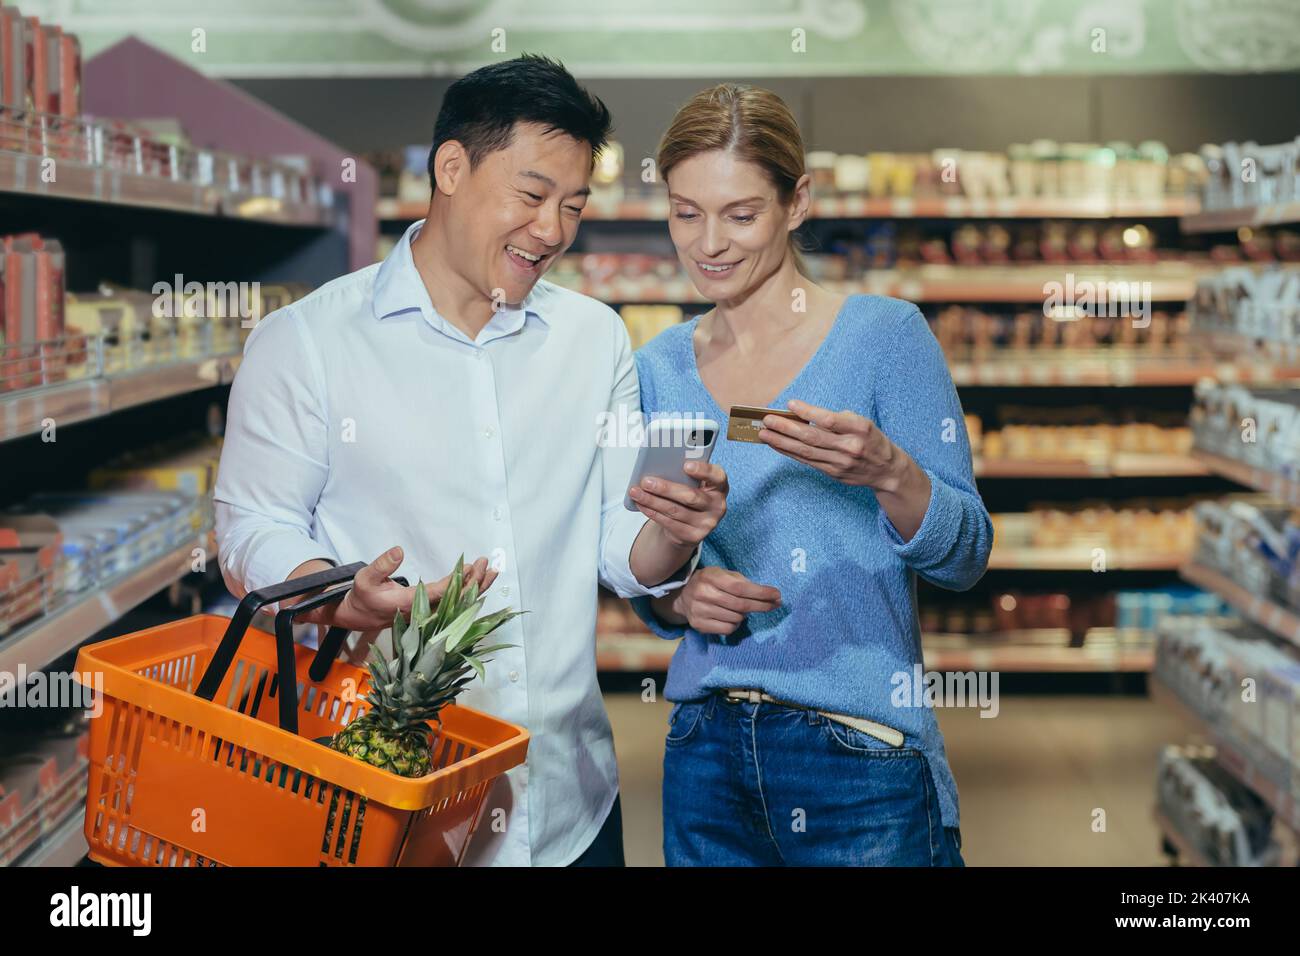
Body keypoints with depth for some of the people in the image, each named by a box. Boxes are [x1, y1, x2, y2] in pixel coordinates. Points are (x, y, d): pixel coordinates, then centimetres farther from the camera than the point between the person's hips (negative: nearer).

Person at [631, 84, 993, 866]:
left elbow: (965, 557, -8)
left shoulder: (884, 334, -6)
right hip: (706, 753, 4)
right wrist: (677, 595, -8)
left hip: (861, 752, -4)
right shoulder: (659, 368, 6)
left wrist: (888, 473, -25)